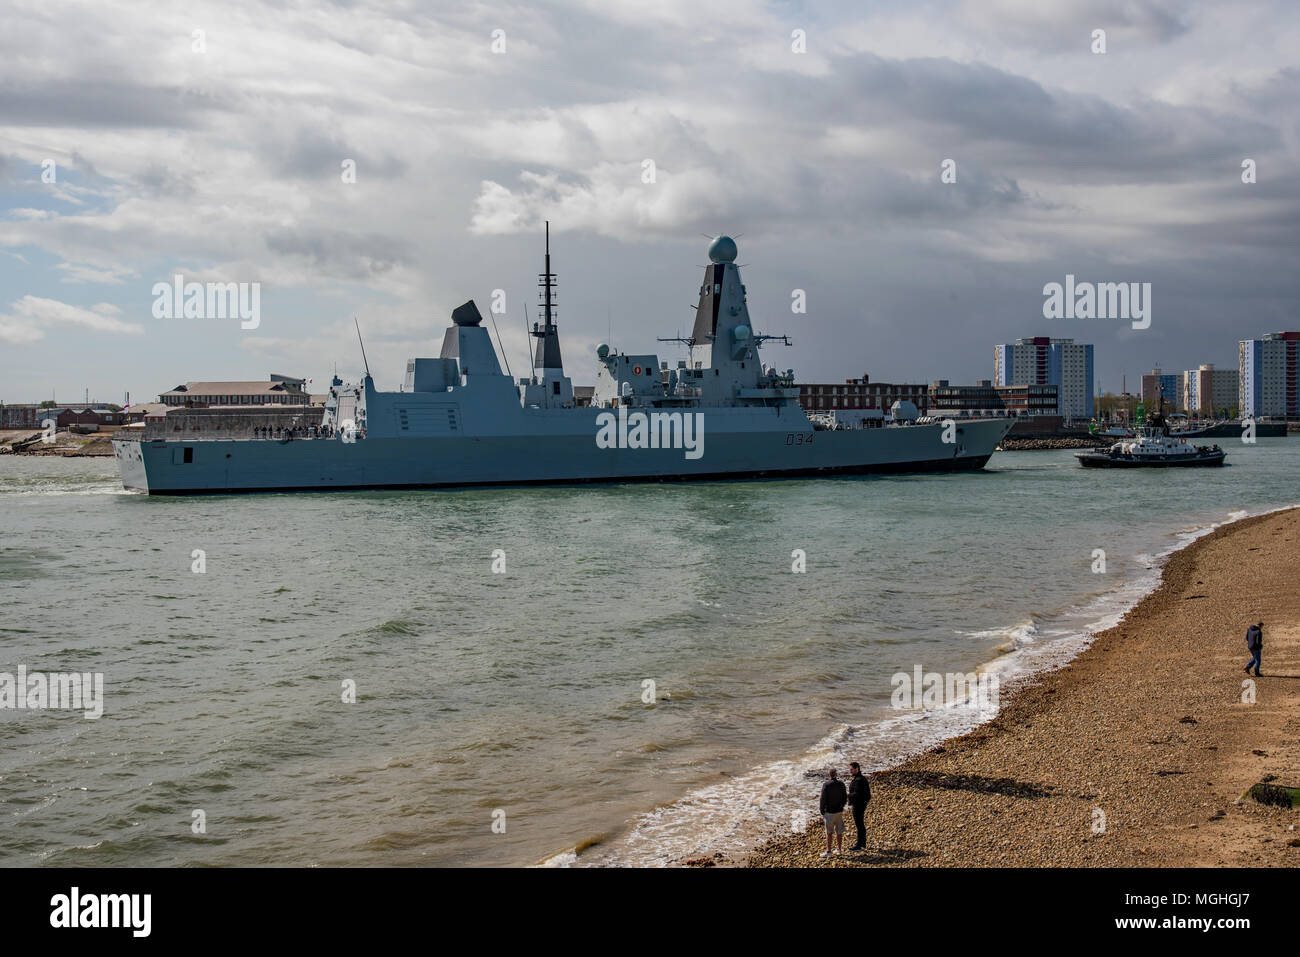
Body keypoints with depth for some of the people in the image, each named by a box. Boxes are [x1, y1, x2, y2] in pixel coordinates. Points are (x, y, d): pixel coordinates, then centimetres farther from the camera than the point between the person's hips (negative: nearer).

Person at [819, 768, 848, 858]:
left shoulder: (826, 785, -15)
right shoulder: (841, 784, 0)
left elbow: (823, 800, -13)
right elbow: (845, 797, 8)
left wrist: (822, 812, -4)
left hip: (829, 811, -5)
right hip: (839, 811, 5)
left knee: (829, 832, -2)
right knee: (839, 831, 13)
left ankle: (828, 851, -3)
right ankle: (838, 849, 21)